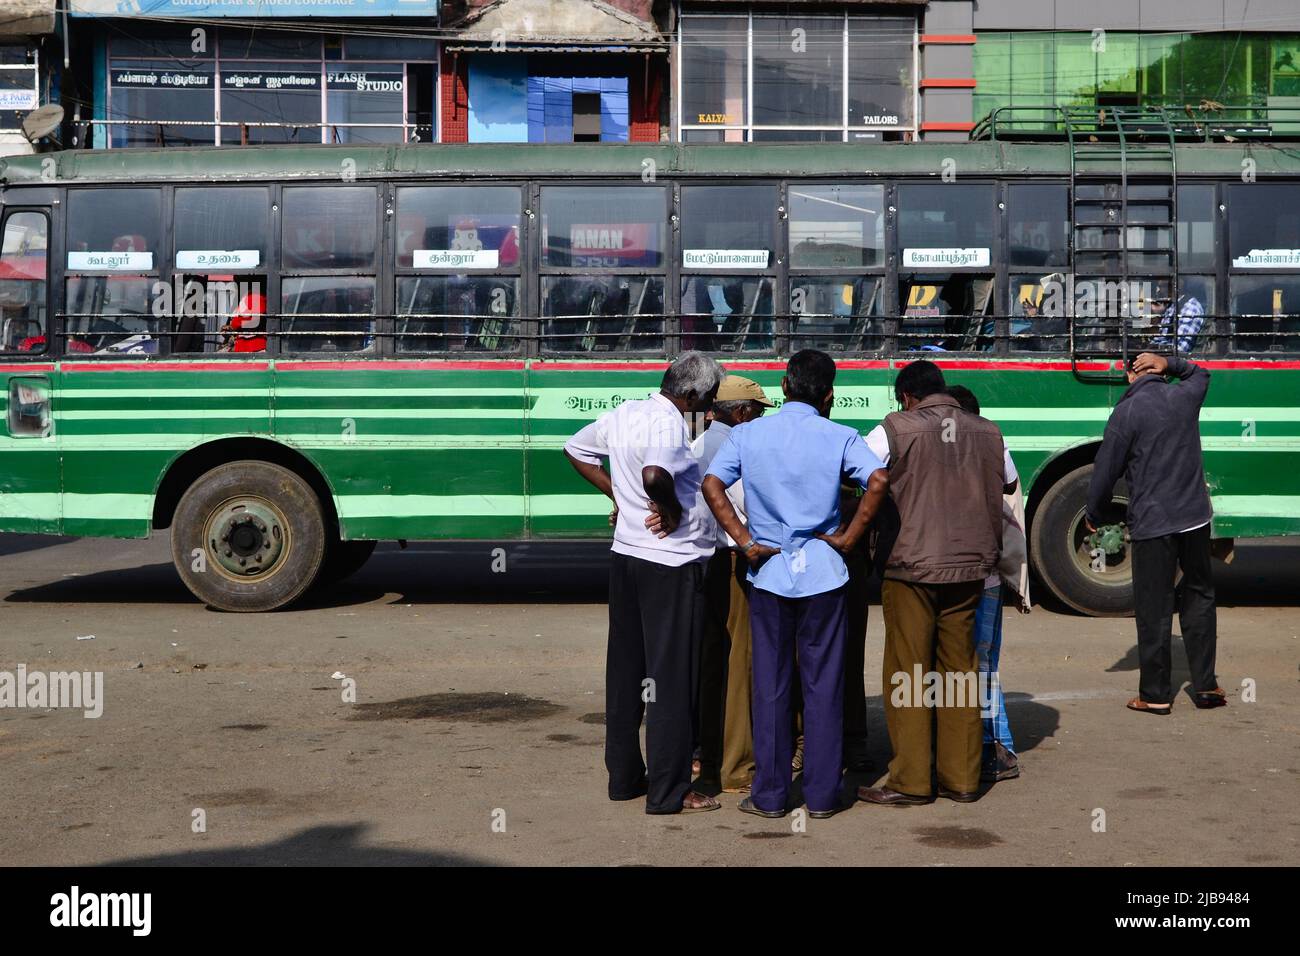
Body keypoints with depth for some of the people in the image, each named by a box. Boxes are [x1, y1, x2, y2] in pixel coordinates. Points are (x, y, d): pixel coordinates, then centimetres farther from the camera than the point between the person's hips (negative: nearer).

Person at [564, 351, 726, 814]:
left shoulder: (624, 413, 9)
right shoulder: (668, 422, -18)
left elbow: (576, 449, 22)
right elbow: (655, 476, -36)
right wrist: (672, 510, -18)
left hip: (626, 554, 9)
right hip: (672, 564, -9)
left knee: (625, 671, 14)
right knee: (672, 678, -2)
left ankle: (624, 776, 23)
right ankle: (668, 791, 2)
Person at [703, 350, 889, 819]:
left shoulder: (747, 434, 3)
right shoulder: (839, 437, -2)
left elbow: (712, 485, -10)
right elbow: (878, 481, -17)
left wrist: (745, 542, -6)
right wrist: (848, 537, -8)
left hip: (767, 573, 1)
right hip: (822, 572, -1)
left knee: (770, 685, 8)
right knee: (823, 685, 6)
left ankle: (770, 795, 12)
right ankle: (822, 794, 11)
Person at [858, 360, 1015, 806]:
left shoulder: (895, 430, -6)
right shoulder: (987, 432, 7)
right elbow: (1009, 485, 22)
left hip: (913, 568, -4)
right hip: (969, 569, 4)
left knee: (907, 675, 3)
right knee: (960, 673, 12)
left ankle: (910, 781, 5)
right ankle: (961, 778, 14)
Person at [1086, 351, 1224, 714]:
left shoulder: (1127, 412, -10)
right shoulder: (1185, 397, 4)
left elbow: (1106, 471, -8)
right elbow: (1199, 373, 30)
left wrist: (1095, 516, 7)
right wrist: (1170, 363, 10)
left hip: (1152, 524, -4)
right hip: (1195, 517, 4)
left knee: (1154, 609, 2)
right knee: (1199, 596, 17)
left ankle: (1155, 694, 7)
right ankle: (1206, 685, 17)